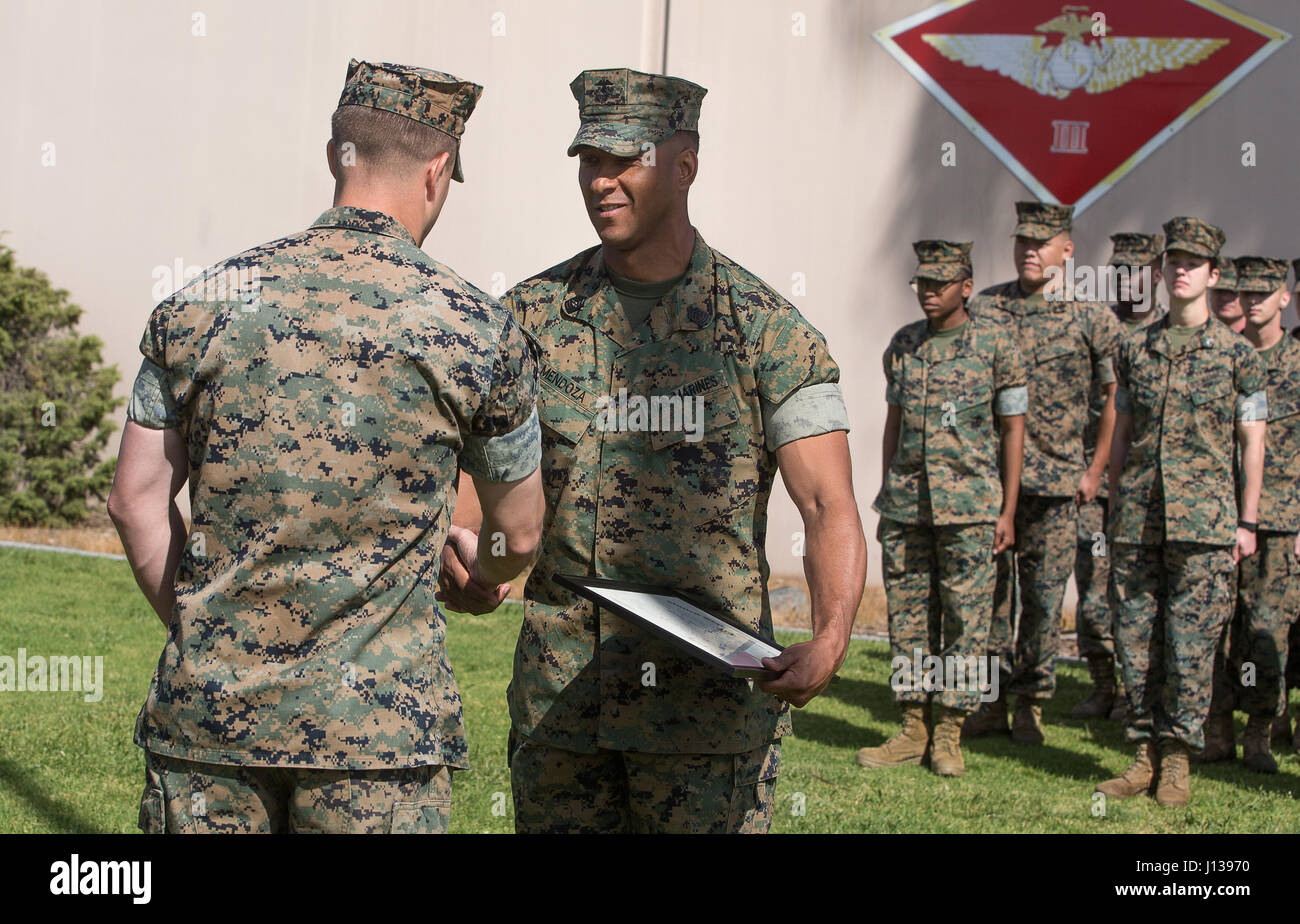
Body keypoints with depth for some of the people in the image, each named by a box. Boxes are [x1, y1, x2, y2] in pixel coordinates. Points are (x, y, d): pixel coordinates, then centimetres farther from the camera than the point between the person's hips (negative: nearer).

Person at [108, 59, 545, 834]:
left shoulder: (201, 304, 2)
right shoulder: (476, 327, -3)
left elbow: (138, 499, 6)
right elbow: (519, 535, 9)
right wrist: (482, 580, 31)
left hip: (209, 707, 2)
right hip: (379, 718, -2)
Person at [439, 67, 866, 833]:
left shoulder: (769, 331, -3)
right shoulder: (533, 317, 6)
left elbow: (829, 505, -8)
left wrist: (830, 640, -26)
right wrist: (456, 551, -17)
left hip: (708, 692, -3)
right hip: (559, 698, 3)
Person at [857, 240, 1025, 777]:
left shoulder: (996, 344, -3)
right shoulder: (903, 345, 10)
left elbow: (1013, 429, -1)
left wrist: (1007, 512, -4)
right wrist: (887, 496, 14)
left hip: (970, 505, -4)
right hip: (906, 505, 4)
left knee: (966, 618, 0)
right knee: (908, 617, 6)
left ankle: (949, 736, 8)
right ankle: (913, 733, 14)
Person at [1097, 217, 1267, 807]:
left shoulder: (1235, 352, 3)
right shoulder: (1135, 349, 11)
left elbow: (1252, 441, 4)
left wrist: (1247, 521, 0)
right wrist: (1116, 509, 13)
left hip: (1203, 518, -3)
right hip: (1138, 518, 3)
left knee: (1190, 643, -3)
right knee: (1135, 638, 4)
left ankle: (1177, 760, 7)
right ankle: (1144, 754, 14)